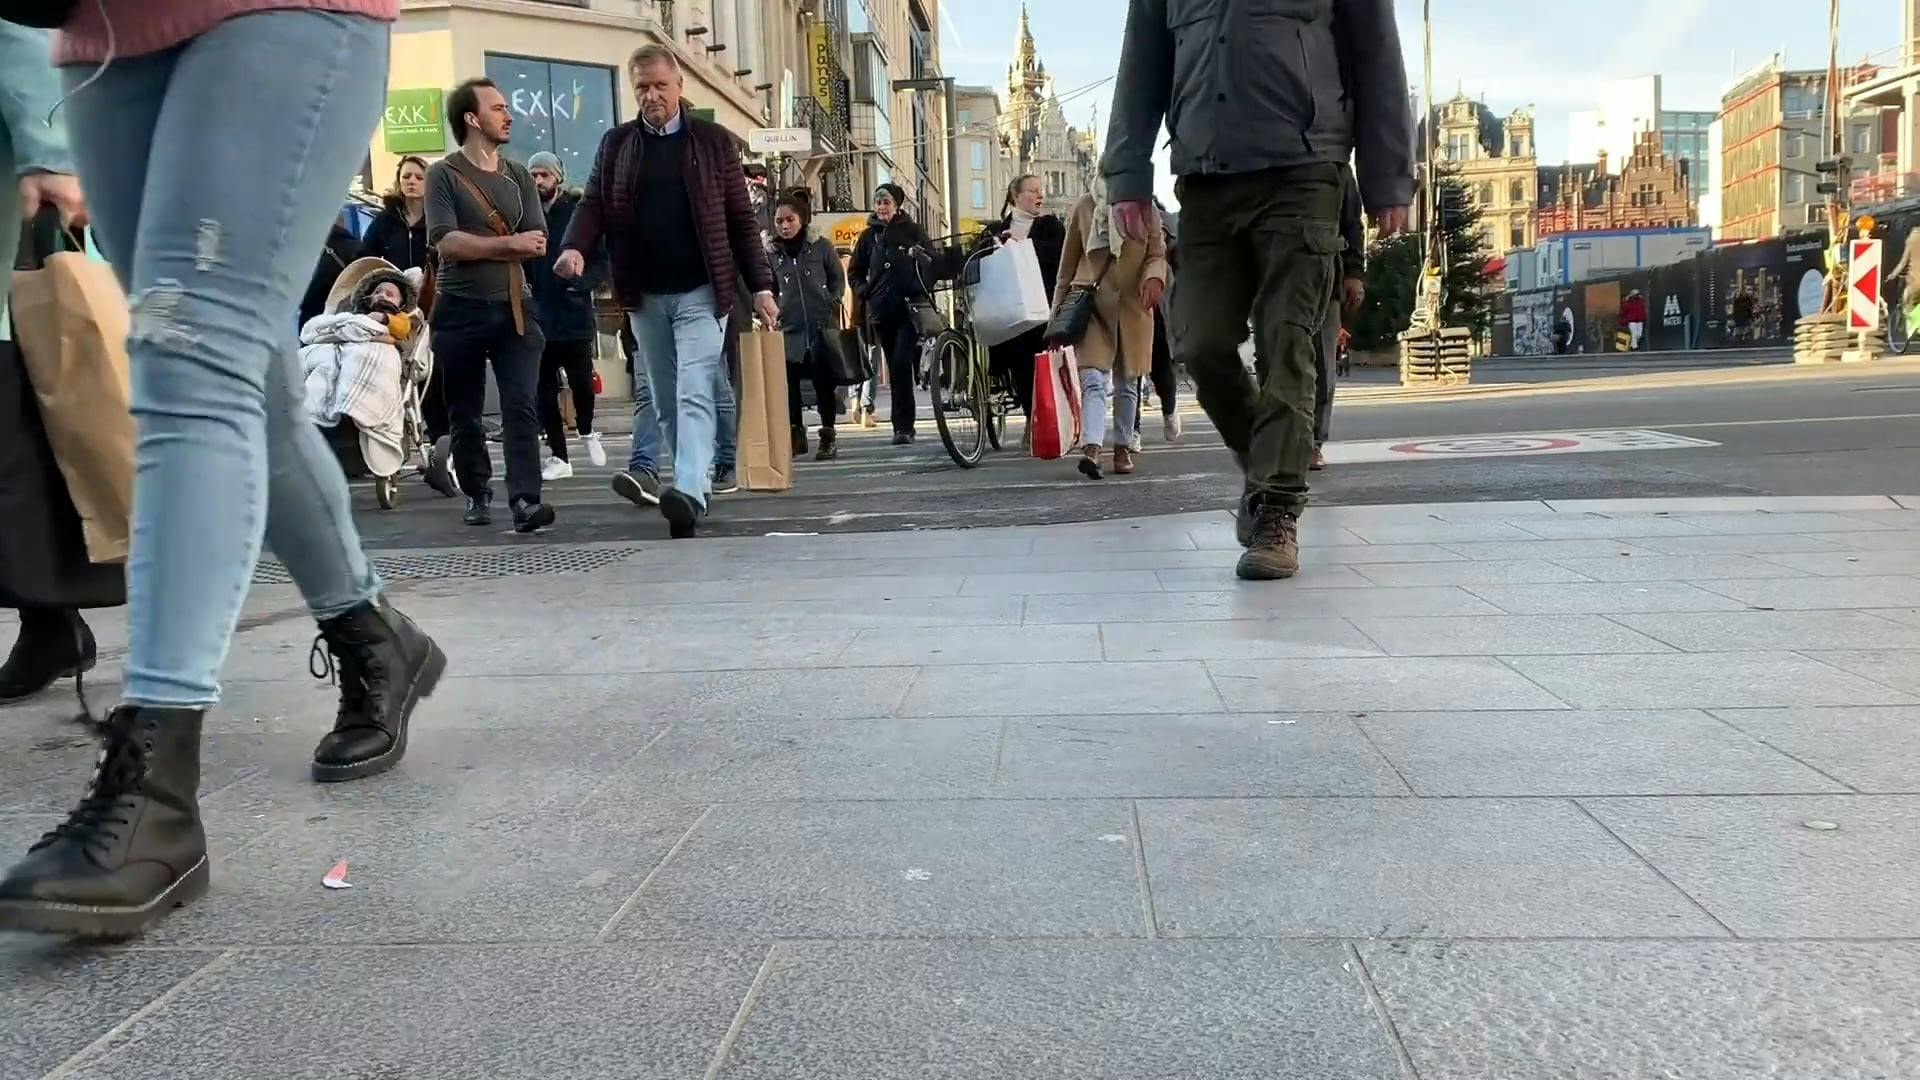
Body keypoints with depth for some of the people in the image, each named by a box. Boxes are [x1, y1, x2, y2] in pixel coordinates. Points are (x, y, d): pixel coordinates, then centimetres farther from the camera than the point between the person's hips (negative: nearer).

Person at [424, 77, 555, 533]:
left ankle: (525, 500, -15)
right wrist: (508, 243, -11)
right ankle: (478, 495, 21)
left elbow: (537, 244, 1)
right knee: (465, 413, 7)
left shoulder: (519, 175, 11)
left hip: (514, 307, 2)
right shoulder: (443, 174, -1)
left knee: (522, 406, -10)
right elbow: (446, 242, -14)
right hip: (460, 310, -2)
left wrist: (477, 247, -9)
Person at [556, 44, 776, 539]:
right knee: (666, 400, 10)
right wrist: (575, 247, -16)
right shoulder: (616, 143, 11)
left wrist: (761, 286, -2)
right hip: (645, 294, 4)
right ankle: (694, 485, 22)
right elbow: (593, 204, 5)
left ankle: (690, 493, -25)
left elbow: (741, 218, 3)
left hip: (701, 291, -4)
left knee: (695, 395, -15)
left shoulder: (713, 140, 4)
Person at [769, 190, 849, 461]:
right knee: (788, 380, -6)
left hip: (821, 326, -1)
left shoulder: (821, 246, 3)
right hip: (790, 328, 1)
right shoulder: (773, 253, 7)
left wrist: (832, 305, -2)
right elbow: (771, 289, 15)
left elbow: (838, 279, 9)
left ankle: (828, 436, 9)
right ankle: (795, 434, 10)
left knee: (823, 379, -2)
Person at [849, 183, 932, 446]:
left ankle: (903, 426, -11)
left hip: (910, 308, -3)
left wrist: (920, 257, -12)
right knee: (896, 368, 7)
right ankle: (903, 426, 14)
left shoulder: (913, 231, 6)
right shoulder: (869, 236, 13)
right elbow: (854, 271, 21)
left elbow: (933, 265, 7)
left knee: (901, 364, -13)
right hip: (881, 310, 3)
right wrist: (864, 292, 7)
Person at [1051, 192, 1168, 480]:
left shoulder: (1144, 208, 8)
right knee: (1093, 379, -17)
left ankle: (1123, 448, 20)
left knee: (1126, 383, 9)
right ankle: (1091, 448, -27)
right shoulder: (1084, 206, 8)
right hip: (1091, 303, -1)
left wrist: (1154, 277, -19)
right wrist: (1058, 310, 11)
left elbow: (1158, 253, 6)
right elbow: (1068, 261, 12)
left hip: (1132, 306, 1)